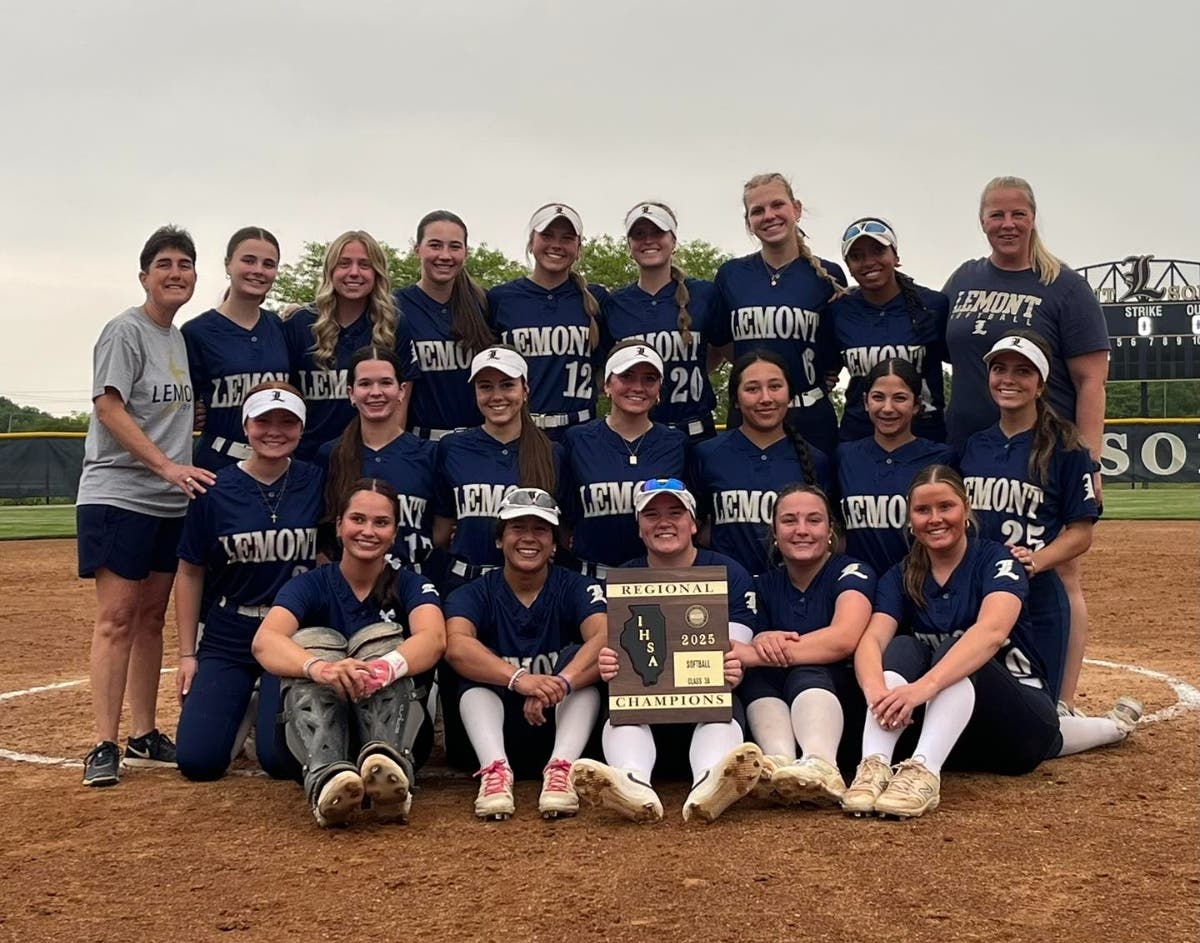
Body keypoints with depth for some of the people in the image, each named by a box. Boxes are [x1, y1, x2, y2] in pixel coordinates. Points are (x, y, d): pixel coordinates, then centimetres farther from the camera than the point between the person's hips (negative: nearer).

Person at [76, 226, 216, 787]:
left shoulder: (183, 339, 15)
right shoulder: (126, 331, -7)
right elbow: (109, 408, -15)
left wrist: (182, 472, 8)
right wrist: (167, 465, -23)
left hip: (171, 501, 7)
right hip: (117, 494, -7)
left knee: (152, 615, 10)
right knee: (116, 616, -10)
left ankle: (145, 738, 17)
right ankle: (104, 747, -7)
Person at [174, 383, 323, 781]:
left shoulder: (317, 484, -3)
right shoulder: (215, 490, -4)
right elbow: (190, 574, 3)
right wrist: (187, 653, 2)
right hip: (227, 641, 1)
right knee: (198, 759, -8)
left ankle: (270, 709, 23)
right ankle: (243, 708, 24)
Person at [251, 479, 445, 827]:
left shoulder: (411, 586, 2)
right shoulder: (310, 585, 2)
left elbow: (433, 638, -22)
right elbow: (264, 641, -20)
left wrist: (384, 668, -46)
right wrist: (318, 666, -44)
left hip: (397, 729, 0)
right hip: (316, 733, 0)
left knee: (381, 637, -23)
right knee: (312, 640, -23)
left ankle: (392, 770, -50)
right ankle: (324, 776, -51)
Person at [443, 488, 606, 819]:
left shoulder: (577, 589, -1)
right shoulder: (474, 594, 0)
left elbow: (604, 639, -22)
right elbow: (456, 646, -22)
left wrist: (560, 684, -42)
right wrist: (519, 679, -40)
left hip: (561, 727, 0)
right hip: (497, 733, 0)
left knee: (580, 657, -23)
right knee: (476, 667, -22)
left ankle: (561, 767, -40)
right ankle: (495, 768, -43)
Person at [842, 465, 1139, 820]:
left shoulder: (996, 561, -11)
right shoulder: (900, 577, 1)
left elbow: (992, 631, -33)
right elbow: (872, 639, -18)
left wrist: (925, 685, -50)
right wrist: (876, 691, -43)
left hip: (1020, 717, -4)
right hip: (946, 730, 4)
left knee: (953, 651, -31)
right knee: (902, 648, -24)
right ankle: (874, 766, -37)